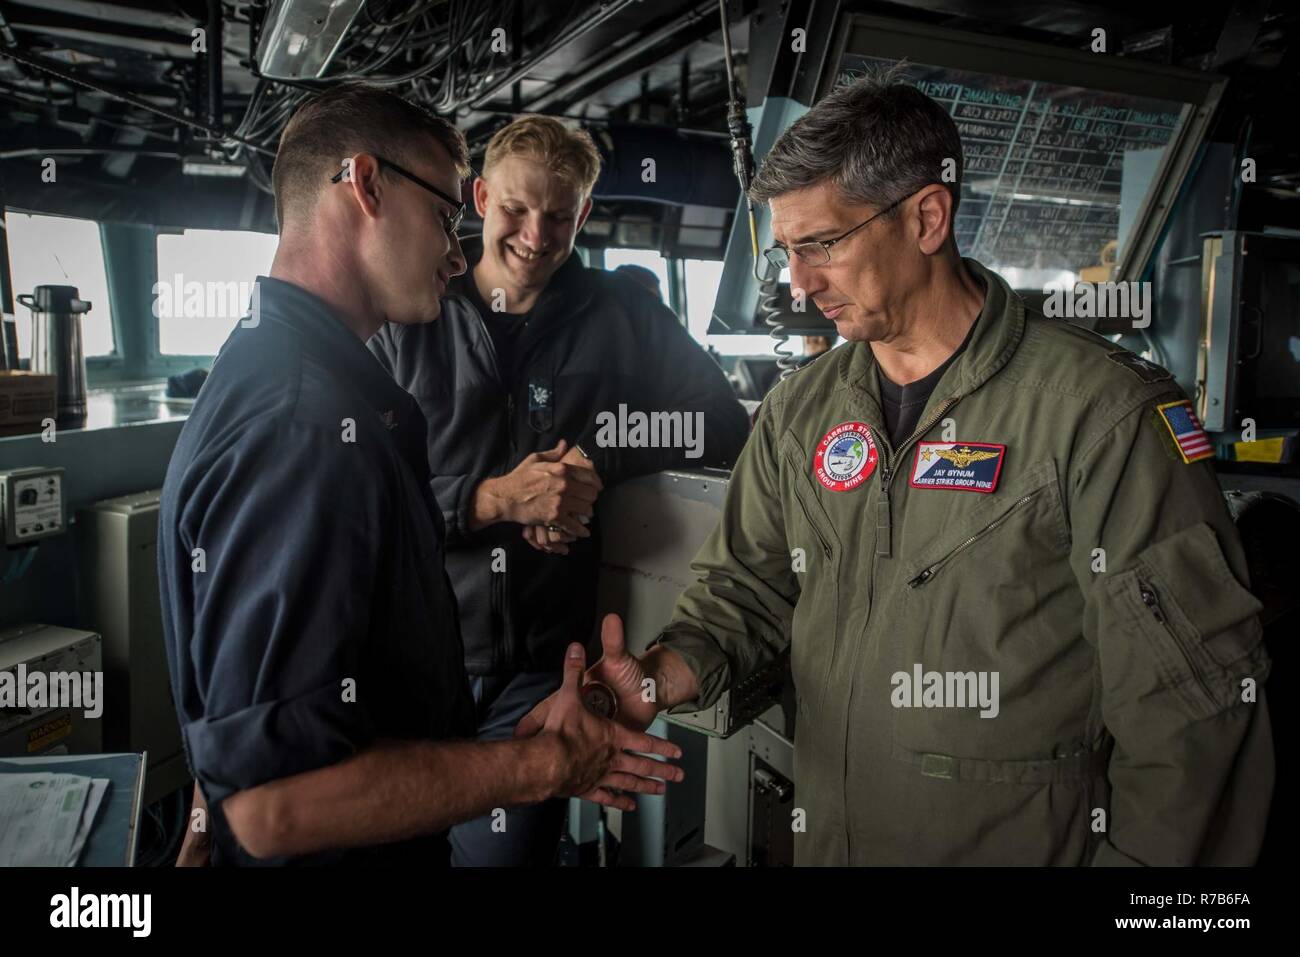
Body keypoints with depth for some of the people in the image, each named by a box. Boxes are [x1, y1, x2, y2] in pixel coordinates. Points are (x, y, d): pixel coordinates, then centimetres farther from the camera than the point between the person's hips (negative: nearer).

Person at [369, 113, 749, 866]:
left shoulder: (621, 316, 1)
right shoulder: (408, 321, -2)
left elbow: (726, 427, -1)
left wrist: (595, 452, -12)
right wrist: (493, 500, -19)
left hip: (541, 662, 0)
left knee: (509, 846, 8)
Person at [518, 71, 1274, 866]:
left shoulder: (1100, 409, -17)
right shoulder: (801, 411, 2)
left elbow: (1189, 705, -16)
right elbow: (750, 588, 5)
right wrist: (660, 677, -12)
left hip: (1027, 843, -5)